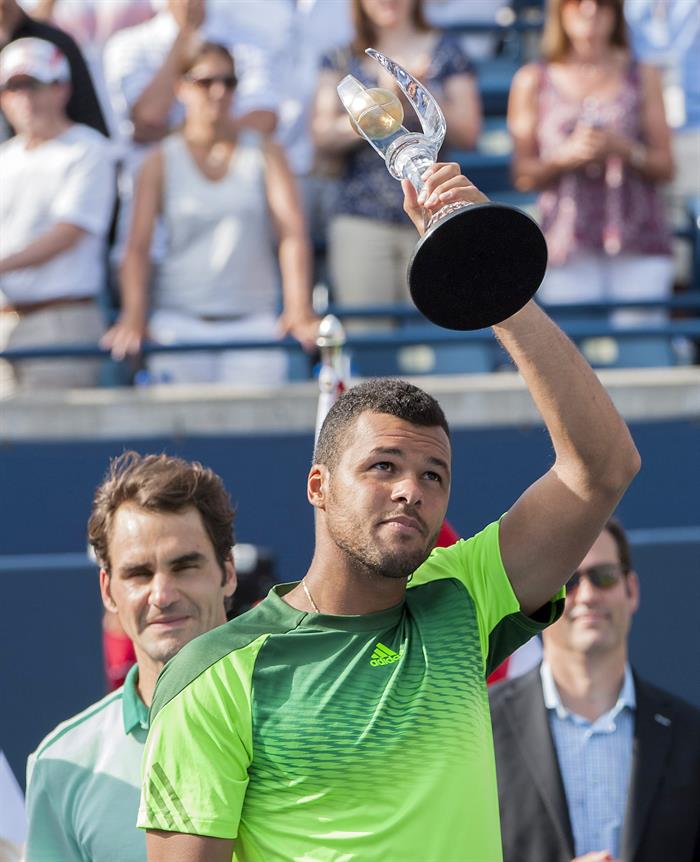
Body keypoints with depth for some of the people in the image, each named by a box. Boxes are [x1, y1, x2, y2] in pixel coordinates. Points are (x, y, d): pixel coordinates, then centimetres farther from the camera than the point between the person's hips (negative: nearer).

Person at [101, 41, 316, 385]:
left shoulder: (264, 154, 10)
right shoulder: (162, 161, 7)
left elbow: (293, 234, -1)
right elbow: (138, 244, -3)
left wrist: (300, 310, -16)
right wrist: (134, 317, -19)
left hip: (254, 321, 1)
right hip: (181, 323, -1)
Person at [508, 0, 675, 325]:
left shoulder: (642, 77, 12)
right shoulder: (533, 81, 9)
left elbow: (666, 168, 9)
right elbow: (523, 176, 6)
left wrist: (626, 150, -9)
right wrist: (568, 155, -11)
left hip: (640, 250, 1)